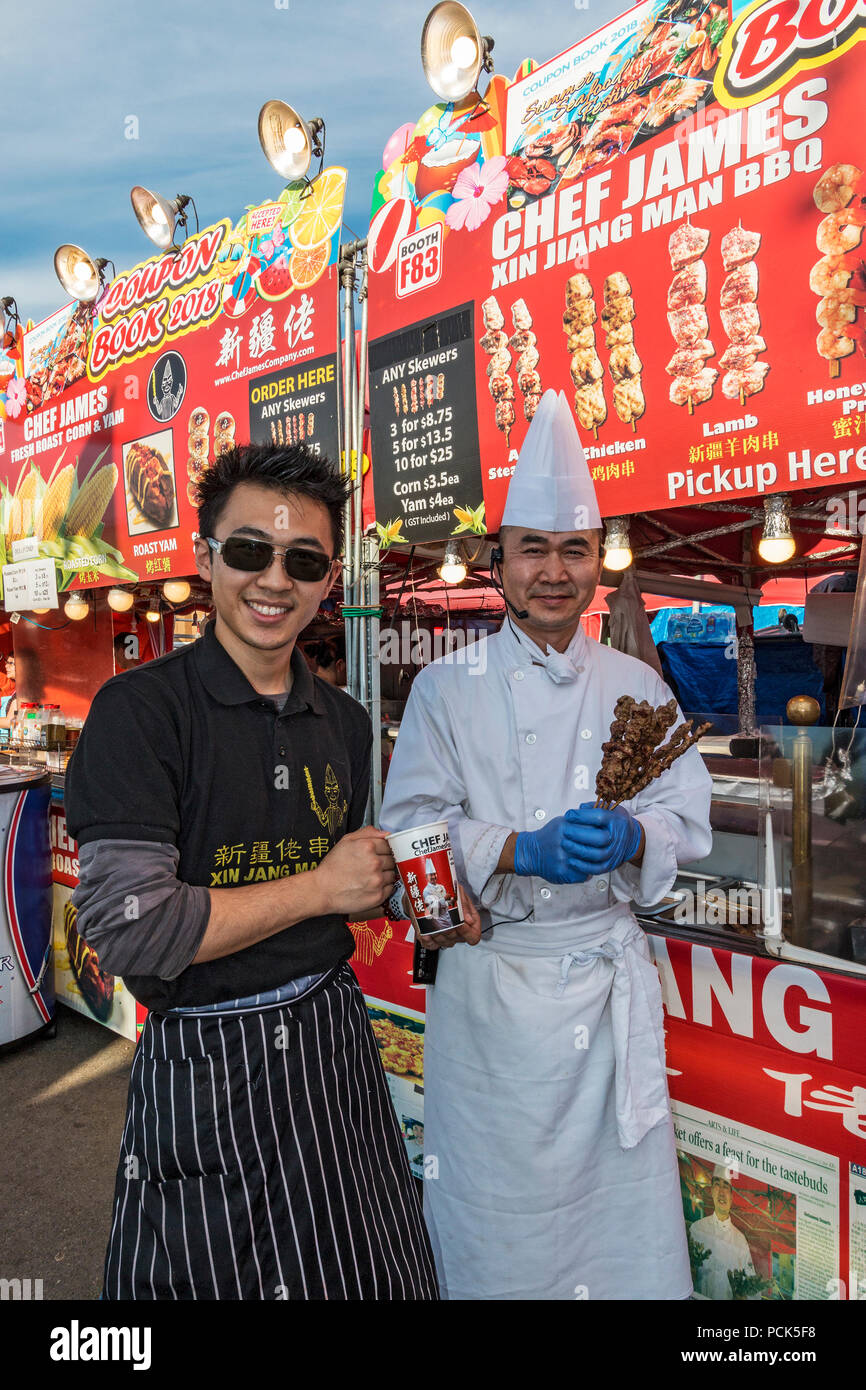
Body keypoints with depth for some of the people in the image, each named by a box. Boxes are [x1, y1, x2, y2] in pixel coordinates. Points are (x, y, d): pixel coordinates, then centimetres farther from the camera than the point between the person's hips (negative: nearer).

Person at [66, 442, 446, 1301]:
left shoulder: (344, 722, 4)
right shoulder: (140, 710, -15)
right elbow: (129, 931, -22)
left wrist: (401, 888, -3)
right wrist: (316, 887, -16)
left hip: (331, 1040, 6)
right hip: (203, 1065, -5)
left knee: (362, 1276, 19)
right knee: (221, 1275, 14)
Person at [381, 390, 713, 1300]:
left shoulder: (636, 687, 4)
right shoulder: (448, 689, -4)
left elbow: (686, 819, 2)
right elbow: (414, 830, -9)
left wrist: (629, 838, -19)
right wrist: (526, 850, -23)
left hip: (610, 976, 3)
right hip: (492, 979, -2)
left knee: (620, 1186, 16)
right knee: (496, 1202, 11)